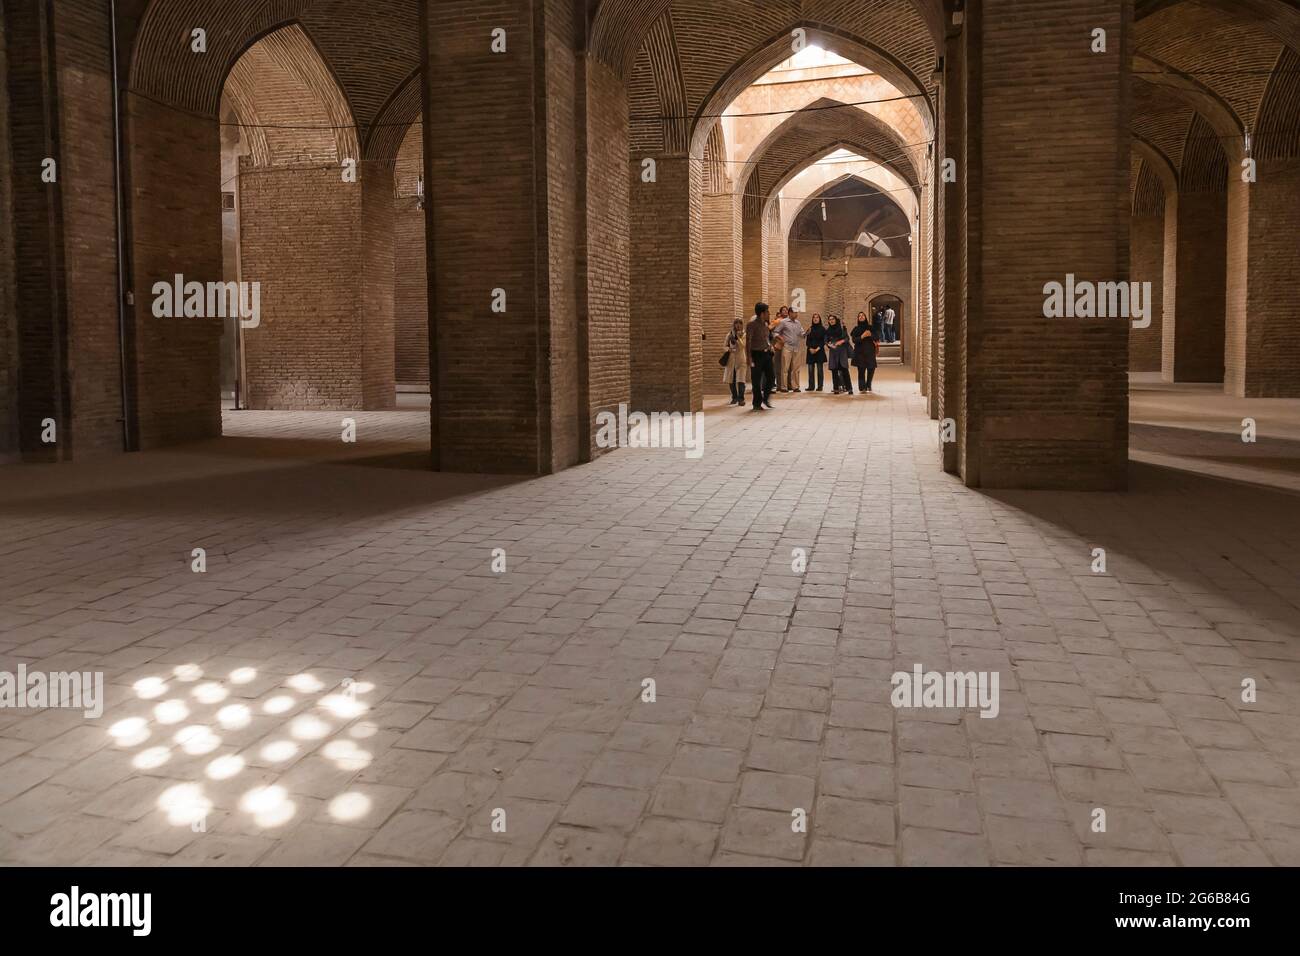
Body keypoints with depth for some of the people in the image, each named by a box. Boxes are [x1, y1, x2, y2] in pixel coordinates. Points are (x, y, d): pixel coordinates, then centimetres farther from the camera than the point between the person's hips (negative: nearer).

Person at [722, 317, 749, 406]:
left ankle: (741, 399, -9)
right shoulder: (730, 335, 11)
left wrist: (737, 337, -16)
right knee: (731, 381, 6)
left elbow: (742, 346, -10)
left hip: (741, 360, -3)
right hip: (731, 360, 3)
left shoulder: (744, 335, 3)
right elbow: (726, 346, 15)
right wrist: (728, 349, -6)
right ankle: (734, 398, 20)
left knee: (740, 380, -13)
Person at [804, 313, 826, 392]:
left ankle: (819, 386, 0)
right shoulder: (810, 328, 10)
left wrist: (817, 349, -13)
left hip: (819, 351, -3)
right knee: (810, 369, 0)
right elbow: (807, 341, 8)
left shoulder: (822, 329, 2)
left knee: (819, 369, -3)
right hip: (811, 351, 3)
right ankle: (811, 386, 4)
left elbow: (823, 341, -2)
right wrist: (810, 348, -8)